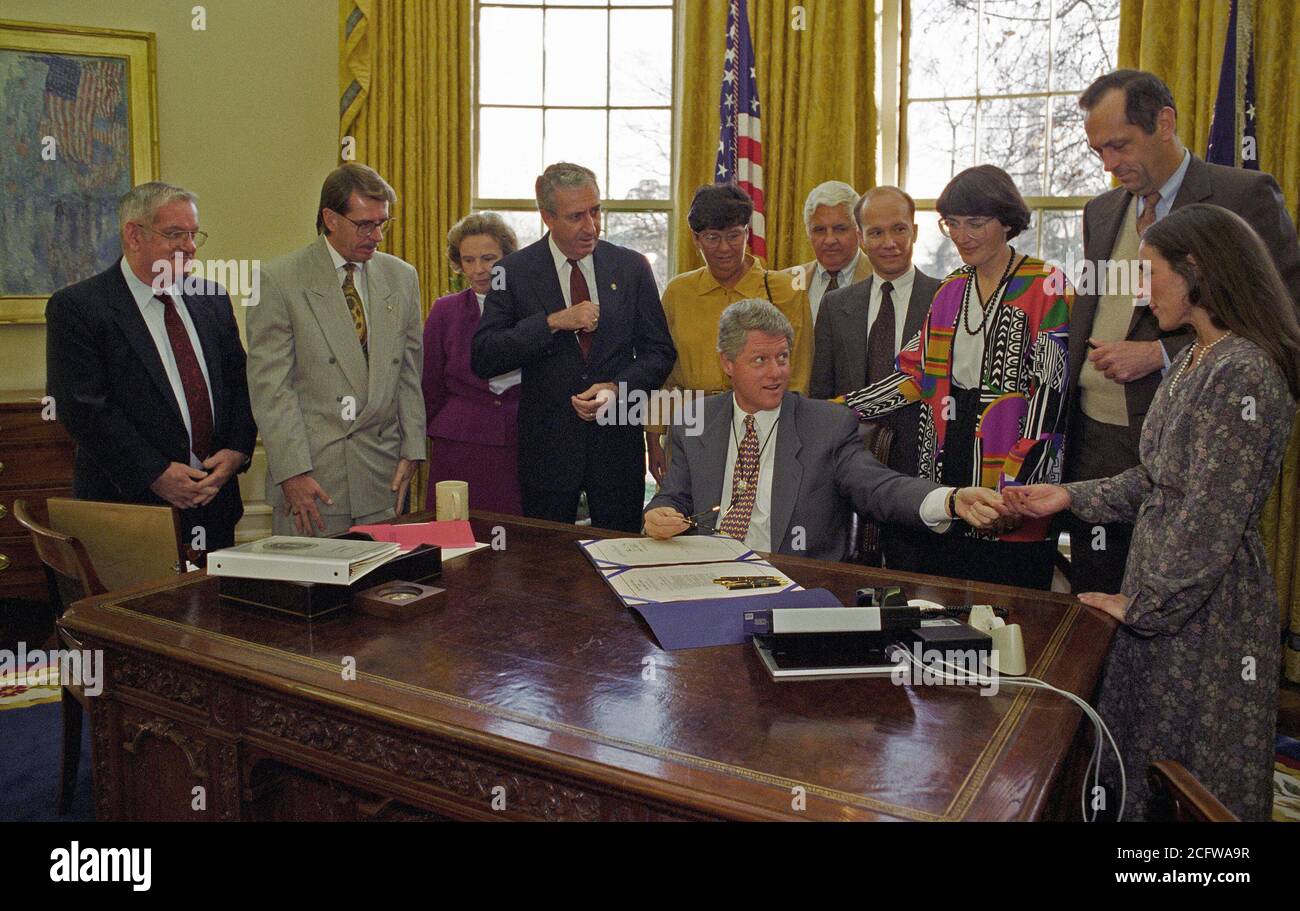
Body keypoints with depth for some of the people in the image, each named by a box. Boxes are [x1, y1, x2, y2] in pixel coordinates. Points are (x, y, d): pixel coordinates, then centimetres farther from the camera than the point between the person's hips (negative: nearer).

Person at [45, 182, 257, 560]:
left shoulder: (212, 299, 11)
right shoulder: (76, 308, -6)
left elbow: (240, 382, 11)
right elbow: (82, 407, -13)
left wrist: (236, 450, -5)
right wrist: (156, 474, -16)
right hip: (130, 503, -5)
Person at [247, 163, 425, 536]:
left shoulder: (401, 277, 10)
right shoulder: (279, 280, -4)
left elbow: (409, 373, 11)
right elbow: (270, 385, -8)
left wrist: (411, 450, 5)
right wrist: (292, 471, -13)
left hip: (382, 477, 3)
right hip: (310, 477, -3)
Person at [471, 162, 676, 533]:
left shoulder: (631, 267, 3)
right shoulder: (514, 272, -3)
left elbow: (659, 352, 5)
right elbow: (482, 358, -10)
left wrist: (618, 388, -13)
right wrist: (553, 322, -19)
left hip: (617, 444, 2)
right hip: (546, 445, -1)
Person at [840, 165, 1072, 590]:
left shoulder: (1045, 286, -4)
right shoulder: (950, 289, 13)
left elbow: (1049, 391, -11)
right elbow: (917, 373, 11)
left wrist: (1016, 487, -19)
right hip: (946, 471, 5)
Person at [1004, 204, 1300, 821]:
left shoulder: (1243, 374, -21)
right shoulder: (1192, 360, 9)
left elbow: (1212, 516, -23)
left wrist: (1143, 603, -16)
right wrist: (1071, 496, 7)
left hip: (1208, 609, -9)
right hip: (1159, 590, 9)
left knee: (1200, 790, 10)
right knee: (1142, 772, 19)